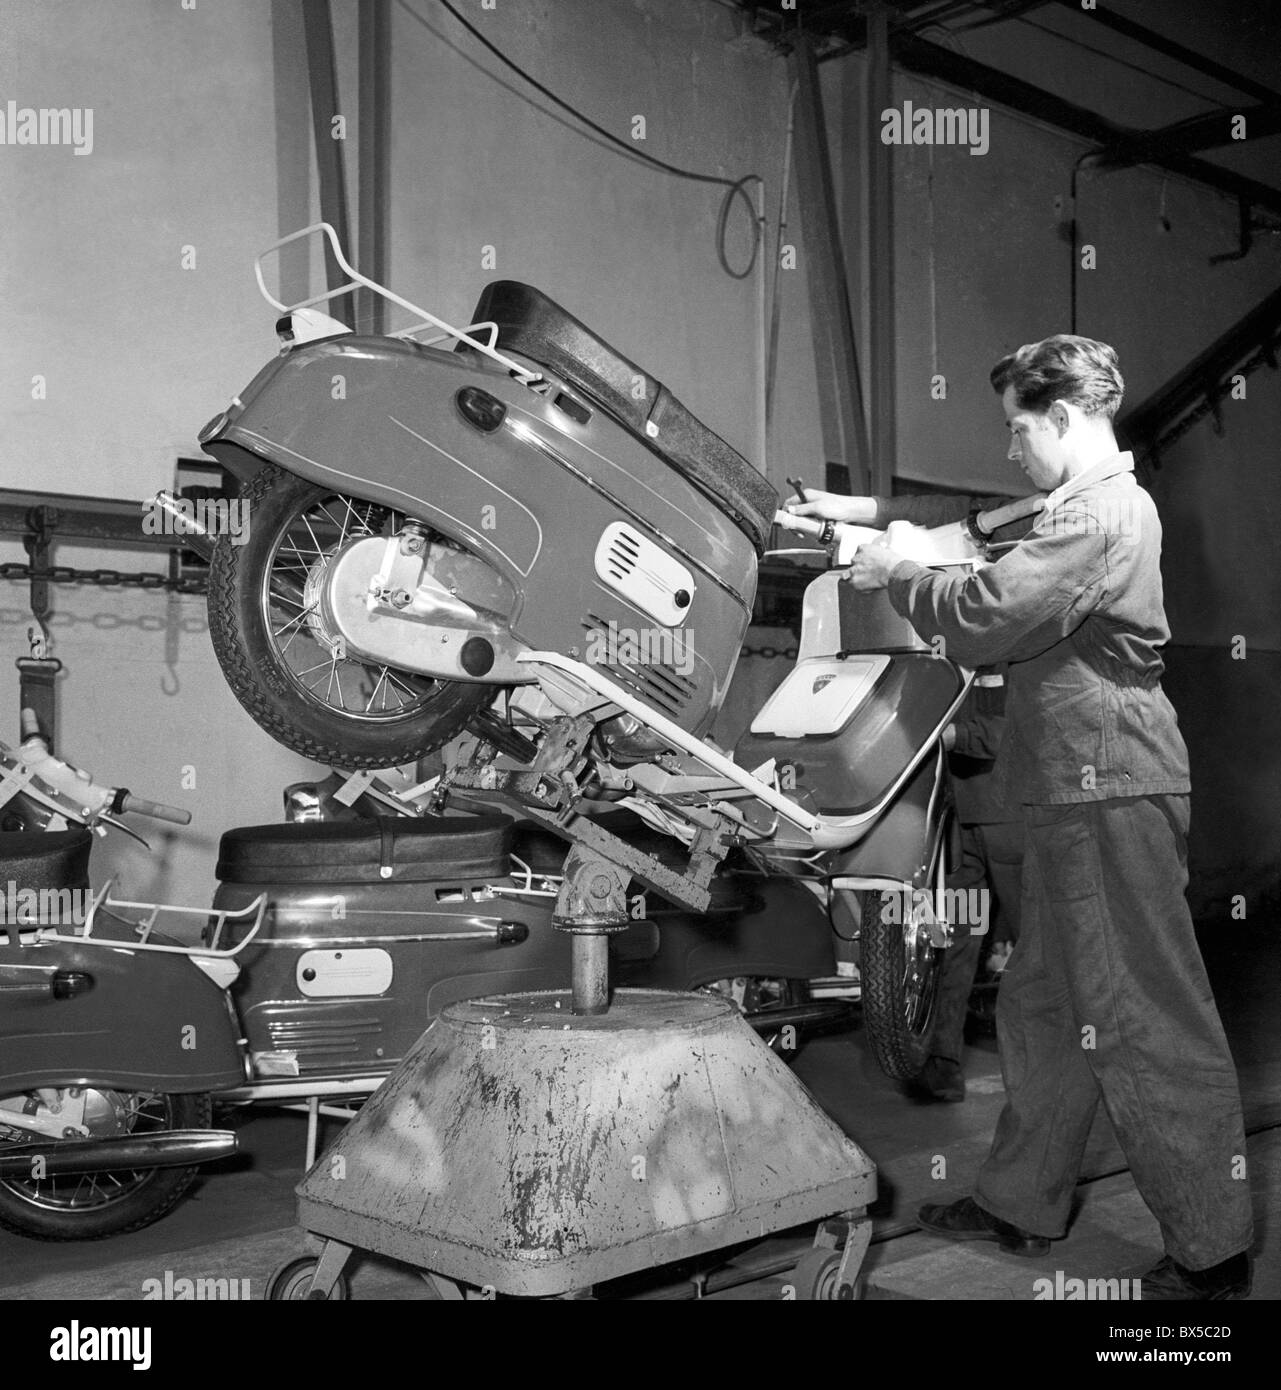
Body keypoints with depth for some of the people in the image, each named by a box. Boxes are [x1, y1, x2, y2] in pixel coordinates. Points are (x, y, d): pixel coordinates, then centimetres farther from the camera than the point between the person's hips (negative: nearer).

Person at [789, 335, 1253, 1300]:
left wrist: (895, 574, -5)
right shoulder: (1089, 505, 18)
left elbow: (986, 616, -21)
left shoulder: (1101, 513, -14)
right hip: (1078, 793, 11)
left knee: (1148, 1022, -4)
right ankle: (1023, 1205, 29)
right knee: (1044, 1005, 16)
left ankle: (1213, 1253, 6)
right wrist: (858, 511, 20)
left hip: (1110, 793, -11)